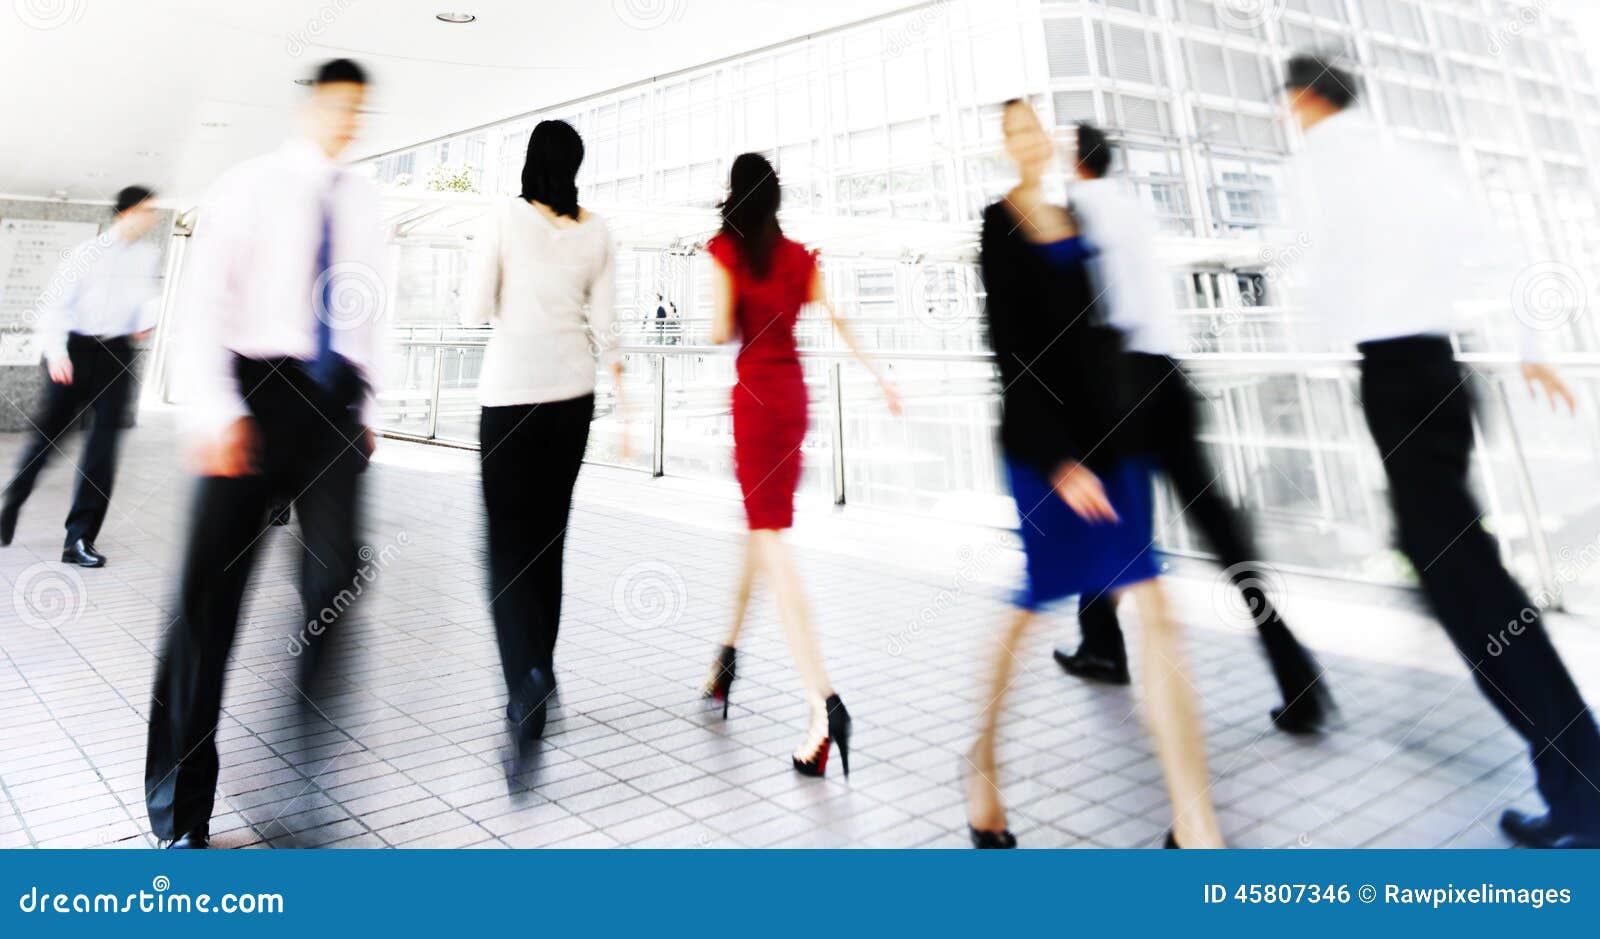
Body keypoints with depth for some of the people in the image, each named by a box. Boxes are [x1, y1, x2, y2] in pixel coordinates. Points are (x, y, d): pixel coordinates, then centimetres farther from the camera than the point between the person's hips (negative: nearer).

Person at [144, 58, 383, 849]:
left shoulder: (361, 200, 13)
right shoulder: (251, 185, 1)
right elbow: (207, 298, -5)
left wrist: (364, 408, 13)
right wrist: (217, 408, -15)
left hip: (336, 399, 4)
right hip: (260, 390, -3)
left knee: (338, 578, -1)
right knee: (211, 589, 0)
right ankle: (180, 808, 13)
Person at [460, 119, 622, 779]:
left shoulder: (505, 217, -6)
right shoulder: (595, 231, 4)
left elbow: (476, 311, -6)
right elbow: (604, 325, 4)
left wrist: (477, 307, 14)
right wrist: (618, 383, 15)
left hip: (510, 390, -4)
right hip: (572, 391, 4)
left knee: (508, 543, -2)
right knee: (548, 537, 14)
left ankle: (526, 683, -20)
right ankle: (535, 680, 24)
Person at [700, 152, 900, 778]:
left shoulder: (725, 250, -4)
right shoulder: (798, 255, 11)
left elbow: (721, 332, -11)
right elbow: (838, 322, 6)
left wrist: (724, 327, 12)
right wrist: (881, 379, 9)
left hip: (755, 393, -6)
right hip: (793, 391, 6)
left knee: (769, 534, -10)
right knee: (761, 519, 19)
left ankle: (824, 701, -20)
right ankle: (729, 652, 33)